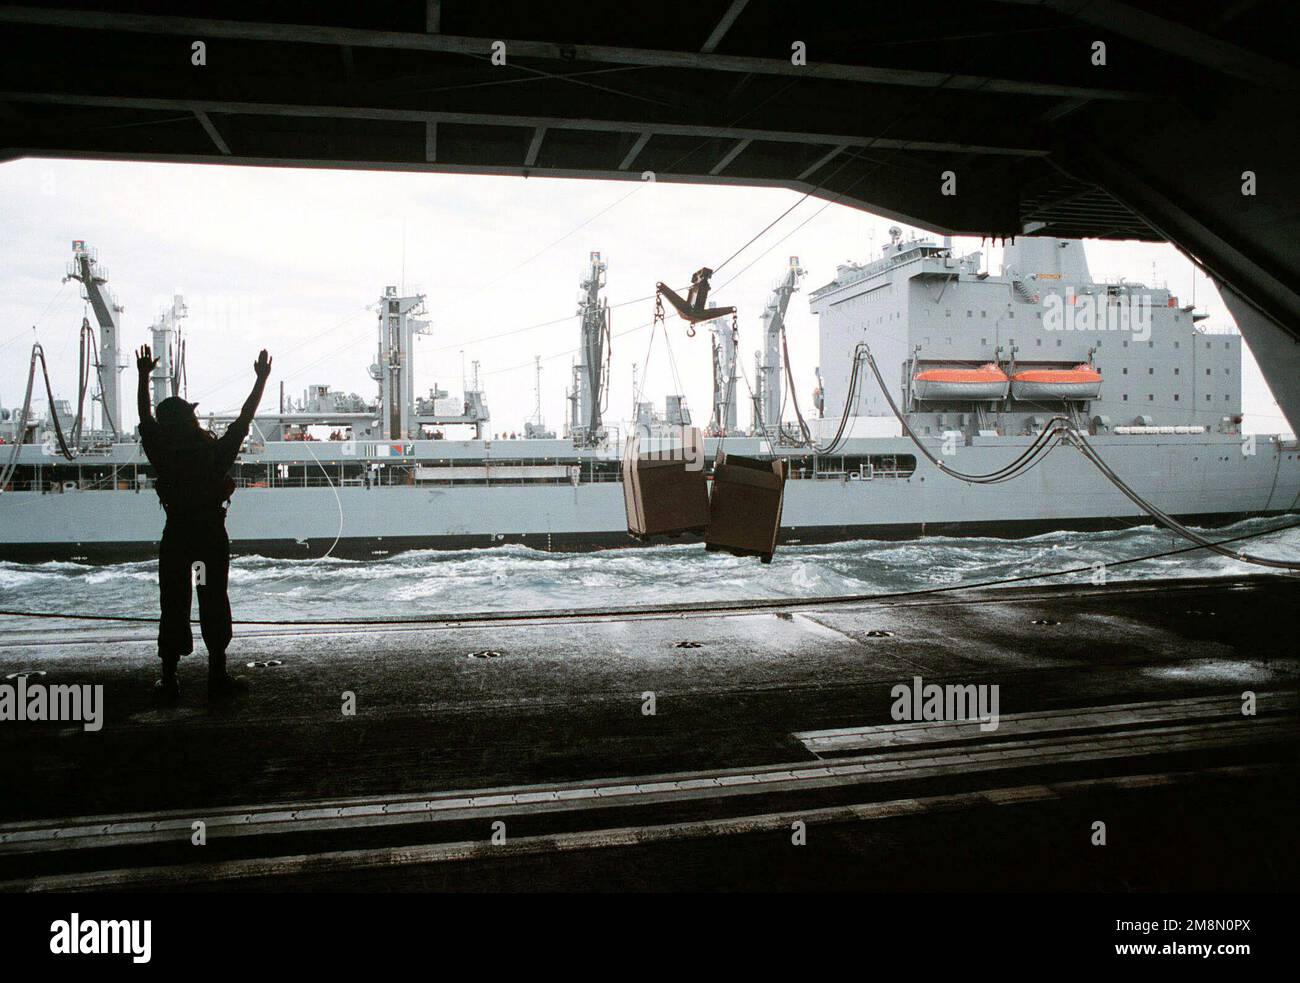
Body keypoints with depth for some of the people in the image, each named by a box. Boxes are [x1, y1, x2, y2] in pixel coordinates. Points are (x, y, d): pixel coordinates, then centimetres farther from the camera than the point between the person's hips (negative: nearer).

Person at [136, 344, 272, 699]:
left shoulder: (161, 454, -8)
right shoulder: (215, 453, -13)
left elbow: (145, 418, 6)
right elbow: (245, 418, -7)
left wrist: (144, 376, 16)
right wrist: (262, 379, 0)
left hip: (175, 538, 2)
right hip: (212, 537, -2)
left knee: (173, 605, 8)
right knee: (214, 603, 6)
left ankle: (169, 678, 11)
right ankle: (217, 676, 9)